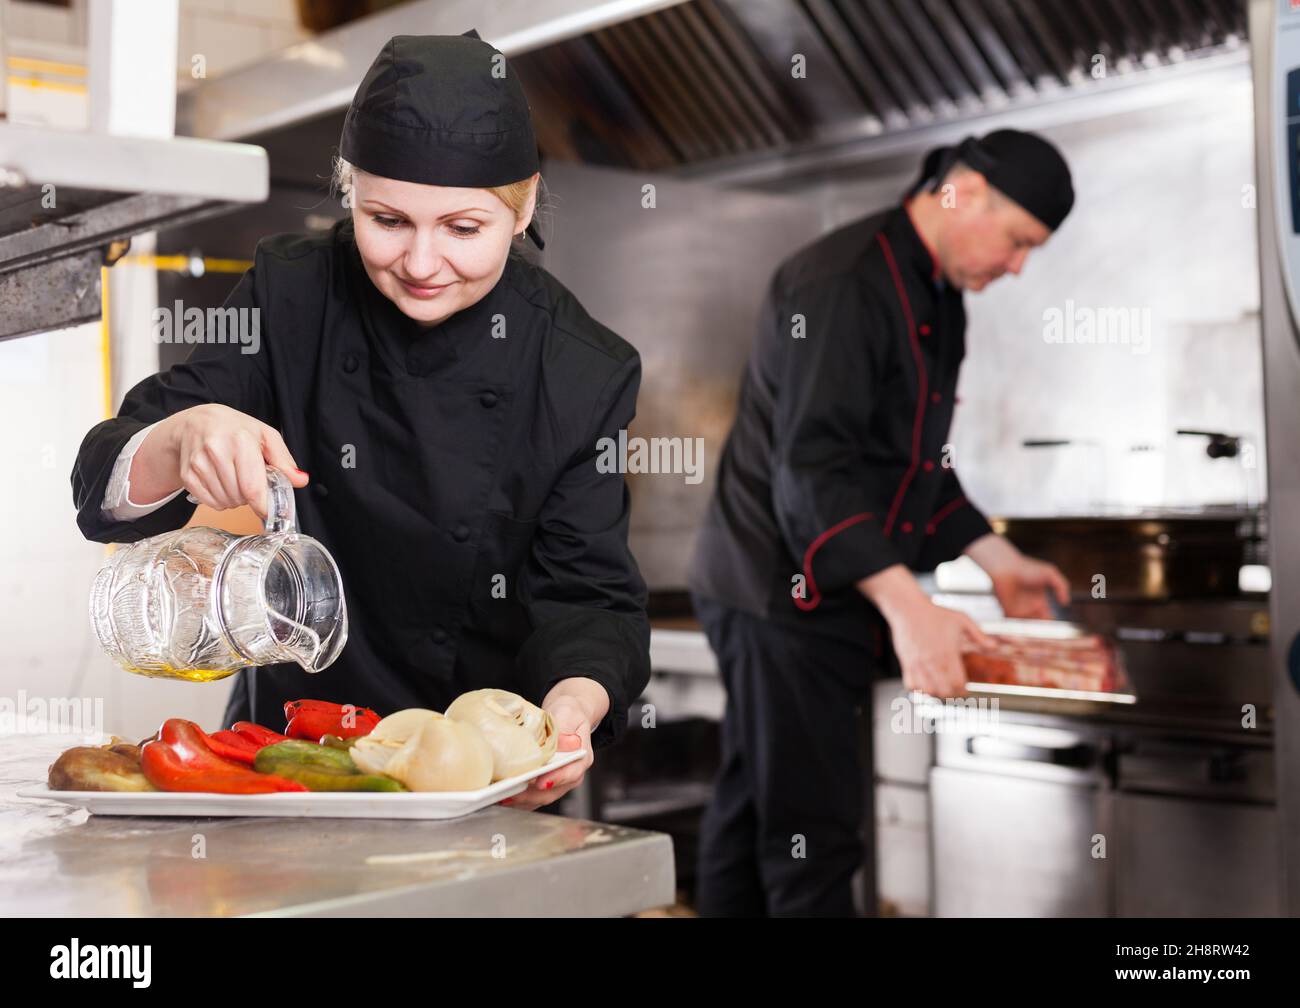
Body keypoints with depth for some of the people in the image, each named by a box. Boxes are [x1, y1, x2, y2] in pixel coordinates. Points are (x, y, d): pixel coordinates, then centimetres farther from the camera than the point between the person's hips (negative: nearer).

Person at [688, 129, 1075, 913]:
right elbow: (809, 471, -26)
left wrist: (997, 558, 17)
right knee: (813, 840, -6)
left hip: (832, 597, 10)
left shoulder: (939, 300, 14)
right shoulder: (842, 284, -18)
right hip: (785, 593, -10)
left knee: (753, 812, 17)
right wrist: (906, 603, -34)